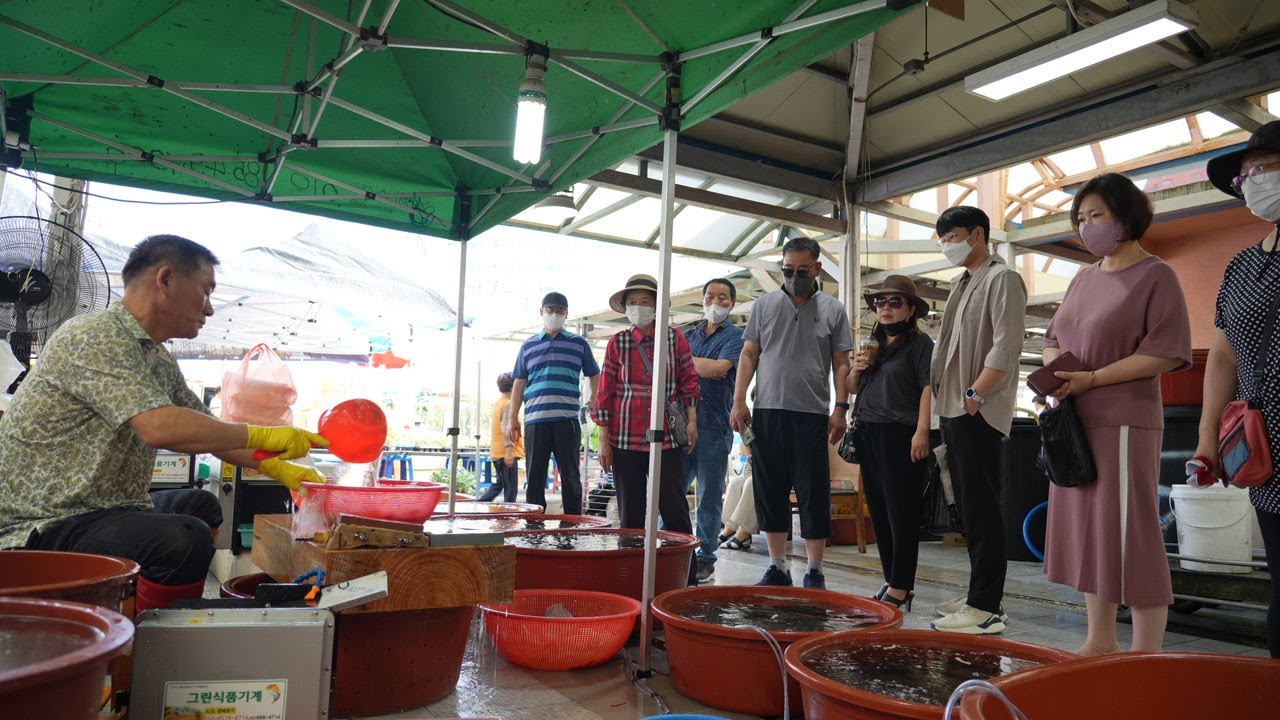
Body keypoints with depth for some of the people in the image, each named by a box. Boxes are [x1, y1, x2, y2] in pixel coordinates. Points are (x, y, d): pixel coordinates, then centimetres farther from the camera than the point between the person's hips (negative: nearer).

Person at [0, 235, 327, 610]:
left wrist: (278, 469, 11)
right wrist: (261, 436, -21)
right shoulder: (95, 337, -18)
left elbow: (207, 429, 20)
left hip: (102, 509, 11)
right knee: (186, 540, -30)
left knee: (202, 505, 26)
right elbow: (160, 427, -30)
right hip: (43, 527, -11)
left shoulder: (159, 360, 11)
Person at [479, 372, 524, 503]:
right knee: (510, 487, -3)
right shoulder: (509, 404, -14)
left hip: (497, 452, 9)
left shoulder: (498, 403, 14)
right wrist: (509, 450, -29)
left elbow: (492, 423, 20)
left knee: (498, 484, 18)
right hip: (507, 453, -9)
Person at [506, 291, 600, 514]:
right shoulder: (528, 346, 16)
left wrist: (595, 399, -2)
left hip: (567, 420, -1)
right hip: (535, 420, 2)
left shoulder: (579, 343, 12)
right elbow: (519, 384, 15)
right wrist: (513, 418, 9)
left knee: (570, 476, 2)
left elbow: (594, 374, 16)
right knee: (534, 477, 5)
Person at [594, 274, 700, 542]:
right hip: (625, 439, 1)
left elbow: (688, 381, 8)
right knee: (630, 513, 8)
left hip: (667, 438, -1)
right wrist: (604, 441, 3)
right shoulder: (618, 342, 5)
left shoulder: (676, 339, 4)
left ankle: (686, 562, 10)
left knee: (674, 508, 0)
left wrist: (692, 420, -3)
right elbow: (605, 392, 6)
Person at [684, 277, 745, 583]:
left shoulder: (735, 336, 3)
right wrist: (703, 368, -6)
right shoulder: (689, 335, 18)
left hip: (713, 427, -4)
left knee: (709, 498, 3)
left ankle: (706, 558, 12)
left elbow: (719, 368, -13)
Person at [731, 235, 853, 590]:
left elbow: (841, 364, 6)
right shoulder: (765, 304, 10)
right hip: (767, 412, 2)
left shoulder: (833, 310, 6)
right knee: (770, 494, 7)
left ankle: (814, 572, 13)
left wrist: (840, 408, -3)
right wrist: (739, 401, 2)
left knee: (814, 496, 2)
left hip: (812, 415, -2)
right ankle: (777, 568, 18)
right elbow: (749, 355, 10)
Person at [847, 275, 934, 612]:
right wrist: (855, 371, 3)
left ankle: (900, 587, 1)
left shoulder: (919, 343, -1)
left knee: (901, 512, -4)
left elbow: (928, 388, -11)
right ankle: (892, 580, 20)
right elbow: (851, 389, 25)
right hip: (868, 434, 7)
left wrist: (922, 432, -21)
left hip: (900, 435, -7)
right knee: (879, 511, 10)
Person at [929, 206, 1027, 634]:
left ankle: (986, 608, -2)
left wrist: (974, 396, -17)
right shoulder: (962, 283, 20)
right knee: (967, 507, 12)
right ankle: (978, 596, 20)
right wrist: (946, 402, 12)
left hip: (978, 413, -9)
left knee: (981, 509, -7)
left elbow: (1005, 347, -16)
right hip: (953, 411, 9)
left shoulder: (1001, 278, -6)